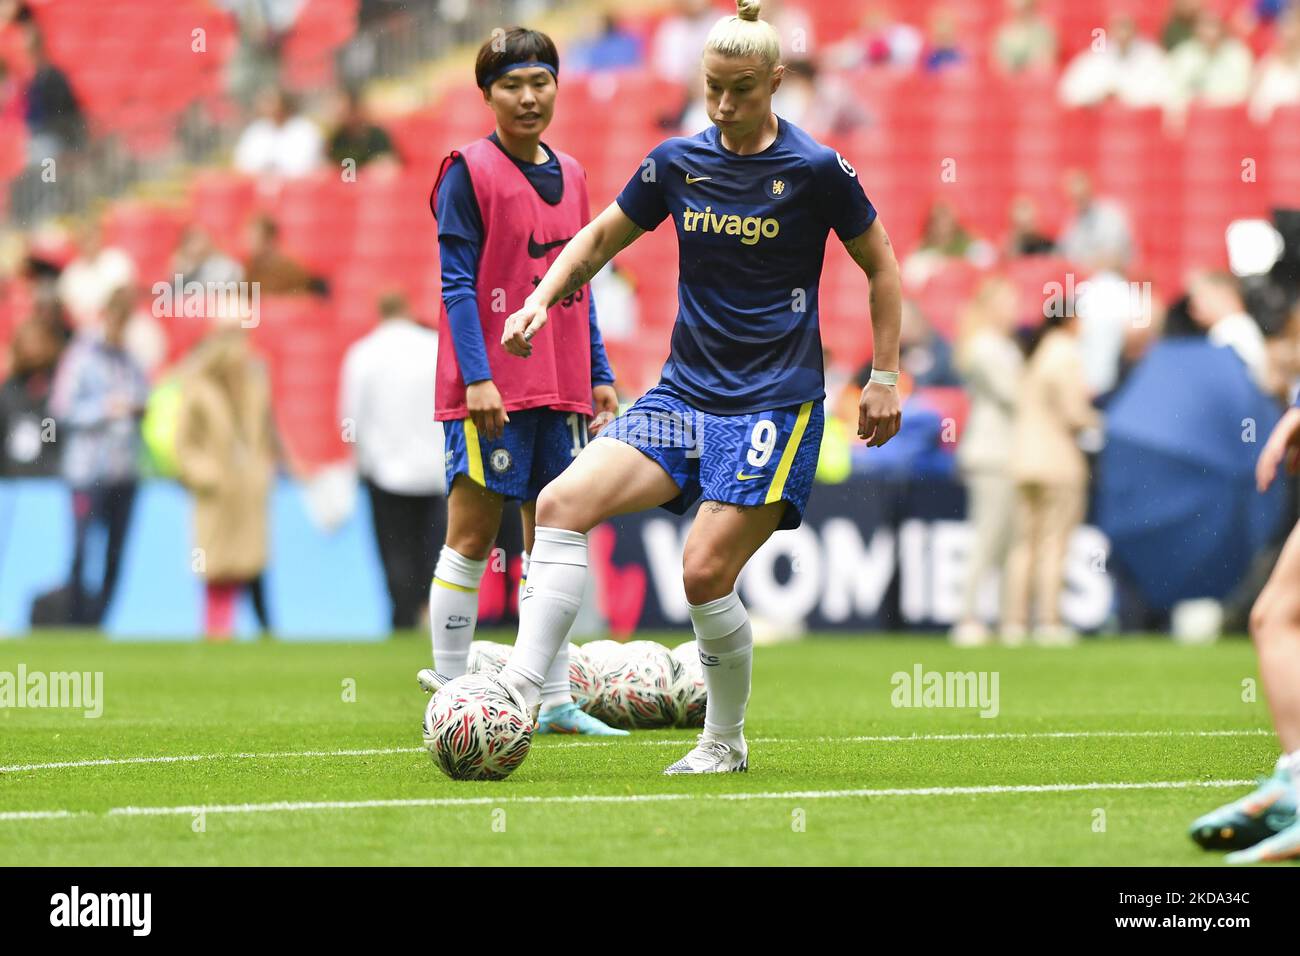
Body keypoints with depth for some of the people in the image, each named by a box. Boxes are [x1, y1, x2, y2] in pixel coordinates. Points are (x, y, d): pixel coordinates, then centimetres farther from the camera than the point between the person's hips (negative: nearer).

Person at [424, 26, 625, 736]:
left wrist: (599, 376, 16)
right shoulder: (470, 172, -6)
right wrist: (476, 377, -18)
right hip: (493, 389, -7)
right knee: (472, 536, -5)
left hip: (560, 388, 7)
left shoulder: (568, 176, 14)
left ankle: (555, 703, 14)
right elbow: (456, 284, -10)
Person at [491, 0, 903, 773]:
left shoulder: (816, 169, -7)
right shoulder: (678, 162, 4)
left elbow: (882, 267, 4)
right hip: (685, 393, 5)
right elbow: (600, 240, 17)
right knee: (563, 502, -15)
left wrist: (885, 378, 3)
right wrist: (543, 299, 0)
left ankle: (725, 743, 6)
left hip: (775, 403, -5)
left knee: (706, 571, -15)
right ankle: (521, 692, -17)